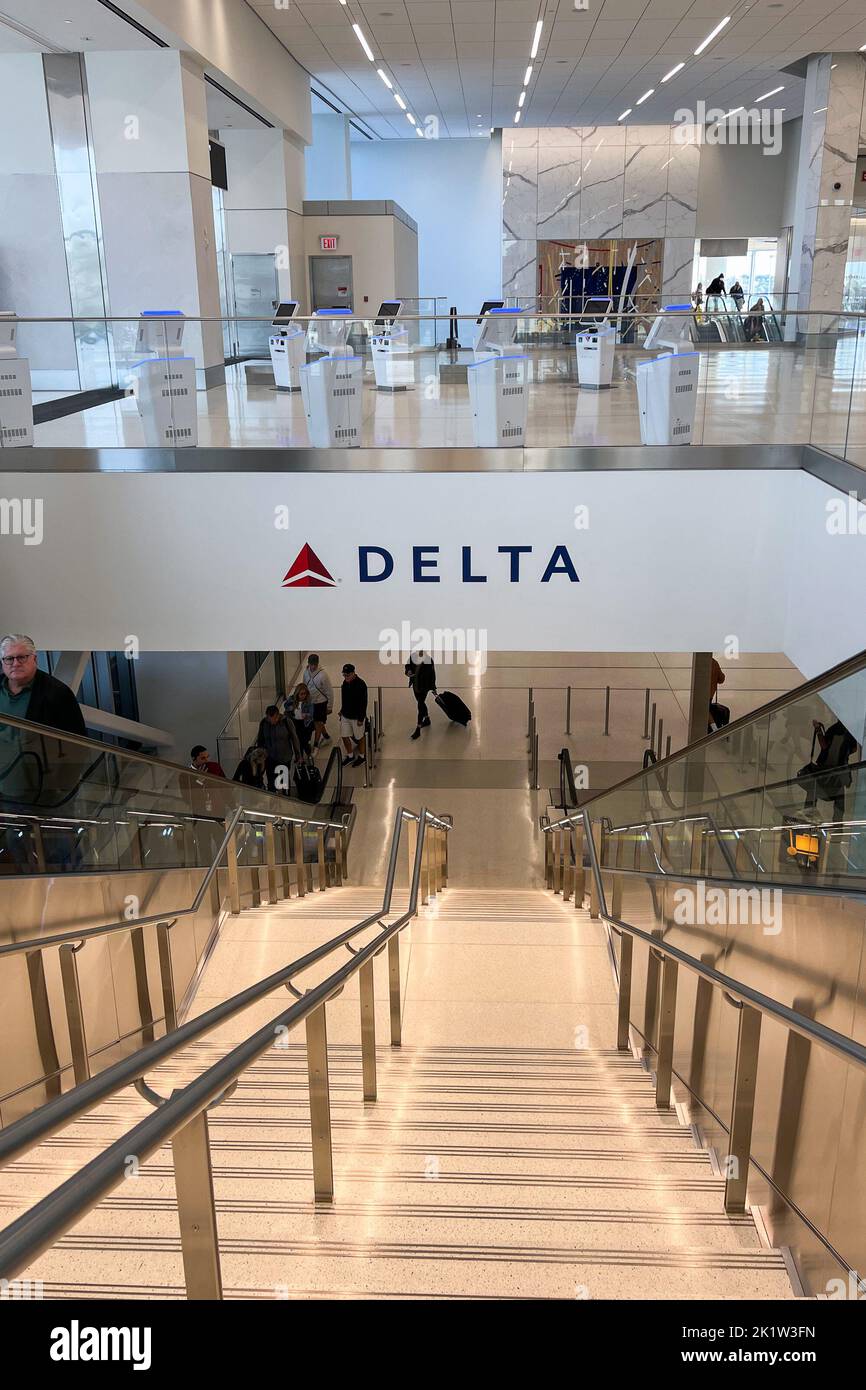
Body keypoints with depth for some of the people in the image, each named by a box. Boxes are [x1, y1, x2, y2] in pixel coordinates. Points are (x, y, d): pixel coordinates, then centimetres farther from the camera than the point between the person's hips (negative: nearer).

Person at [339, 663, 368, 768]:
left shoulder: (361, 684, -23)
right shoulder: (345, 682, 0)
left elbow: (363, 703, -20)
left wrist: (361, 719, -18)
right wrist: (342, 710, 19)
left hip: (356, 717, -7)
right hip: (345, 716, 7)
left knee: (360, 737, 12)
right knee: (345, 737, 12)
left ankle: (361, 756, 31)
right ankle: (350, 756, 33)